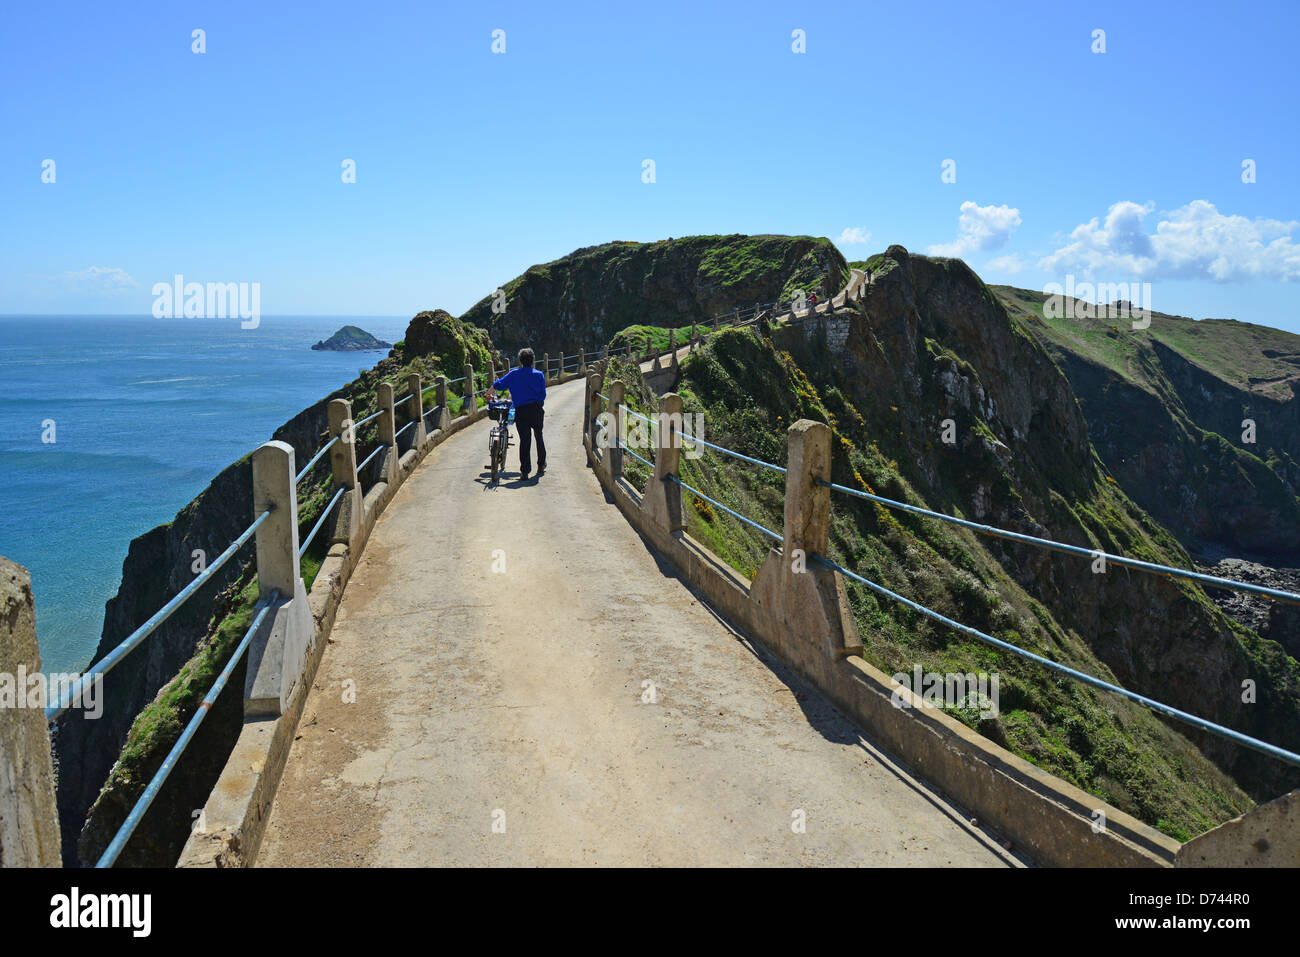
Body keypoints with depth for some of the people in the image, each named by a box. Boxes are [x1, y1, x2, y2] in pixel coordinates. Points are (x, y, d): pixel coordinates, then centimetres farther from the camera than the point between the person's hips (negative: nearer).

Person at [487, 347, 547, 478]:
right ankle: (541, 465, 26)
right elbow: (543, 394, 1)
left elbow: (497, 385, 5)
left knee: (524, 439, 0)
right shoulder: (539, 374, 4)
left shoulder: (513, 374, 5)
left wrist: (489, 394, 22)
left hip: (521, 411, 0)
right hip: (537, 409, 0)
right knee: (539, 437, 17)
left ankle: (525, 471, -5)